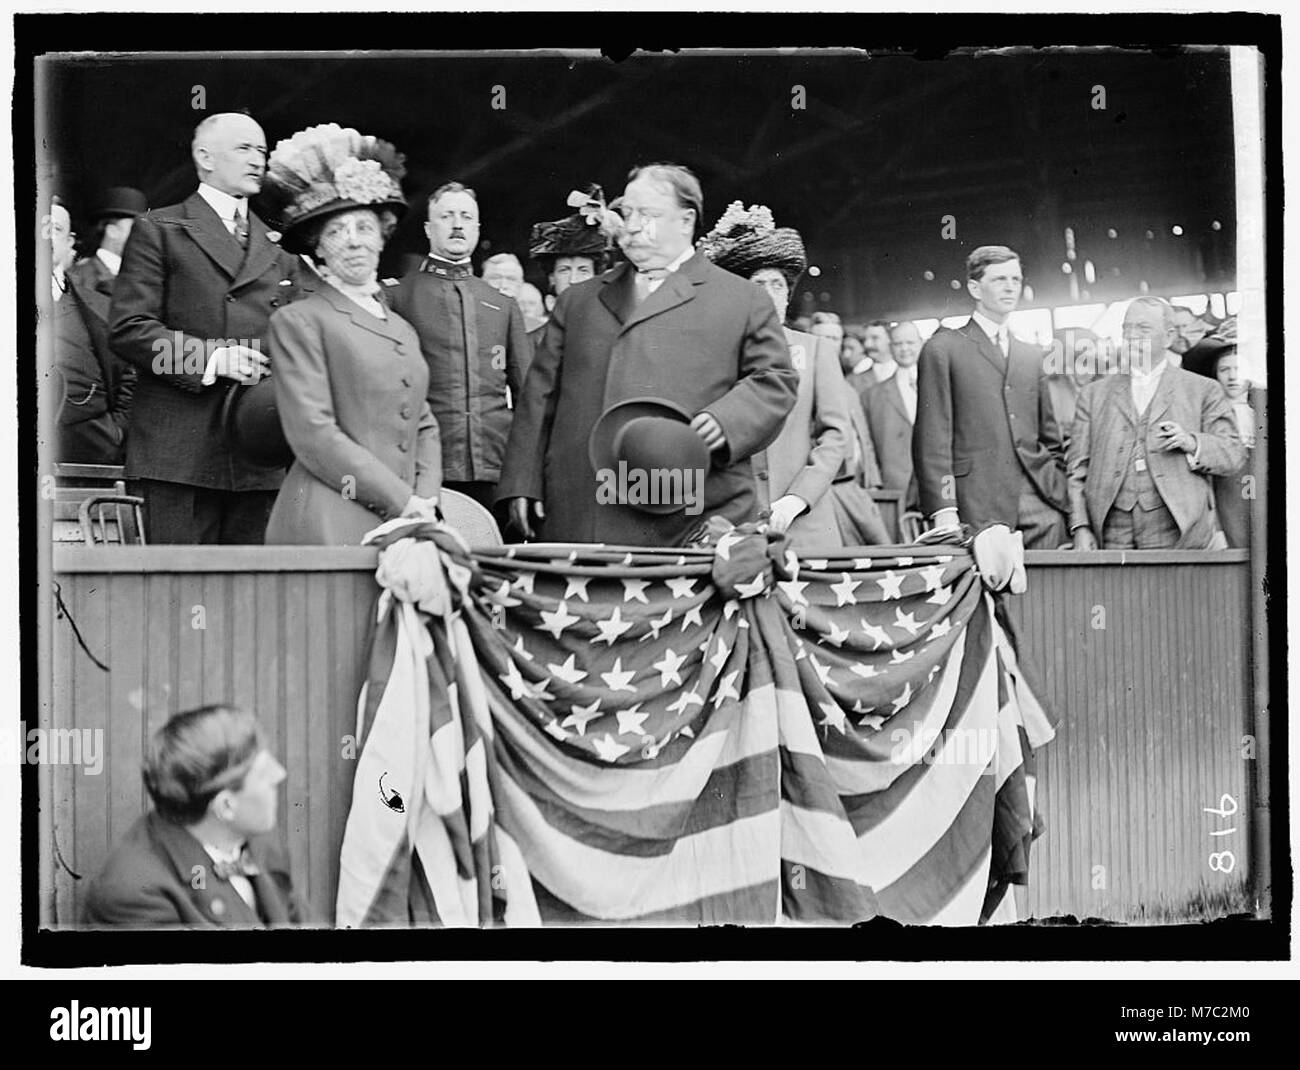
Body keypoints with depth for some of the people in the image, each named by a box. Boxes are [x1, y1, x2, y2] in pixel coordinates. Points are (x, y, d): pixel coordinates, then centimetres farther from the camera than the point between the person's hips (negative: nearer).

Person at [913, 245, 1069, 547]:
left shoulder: (1031, 356, 21)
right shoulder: (943, 349, 4)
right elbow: (932, 438, -3)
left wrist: (1061, 497, 12)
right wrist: (943, 510, -12)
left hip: (1041, 504, 5)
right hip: (978, 509, -4)